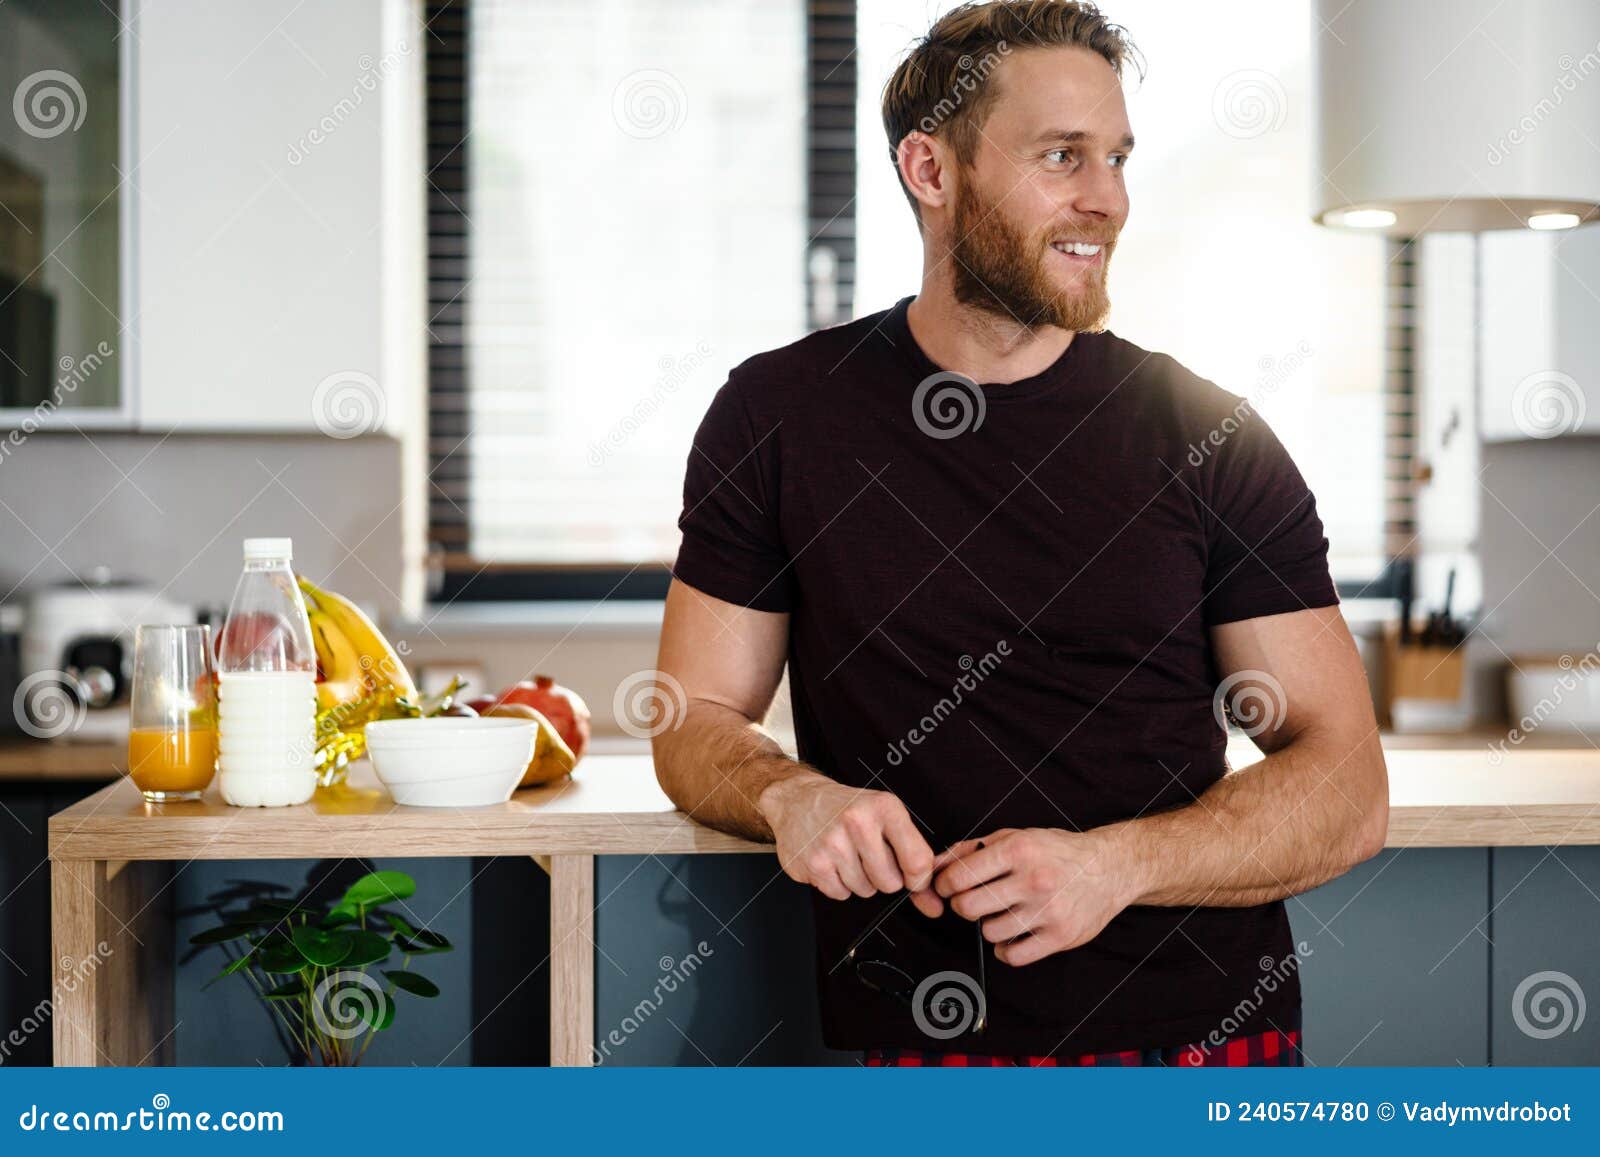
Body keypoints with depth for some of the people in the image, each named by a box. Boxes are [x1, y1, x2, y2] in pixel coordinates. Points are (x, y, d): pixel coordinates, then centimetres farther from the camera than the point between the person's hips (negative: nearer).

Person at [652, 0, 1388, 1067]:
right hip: (916, 1040, 0)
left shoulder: (1211, 437, 3)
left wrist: (1115, 863, -16)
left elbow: (1347, 790, 1)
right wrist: (792, 797, -13)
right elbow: (697, 724, 9)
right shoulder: (778, 417, 4)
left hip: (1205, 1032, 0)